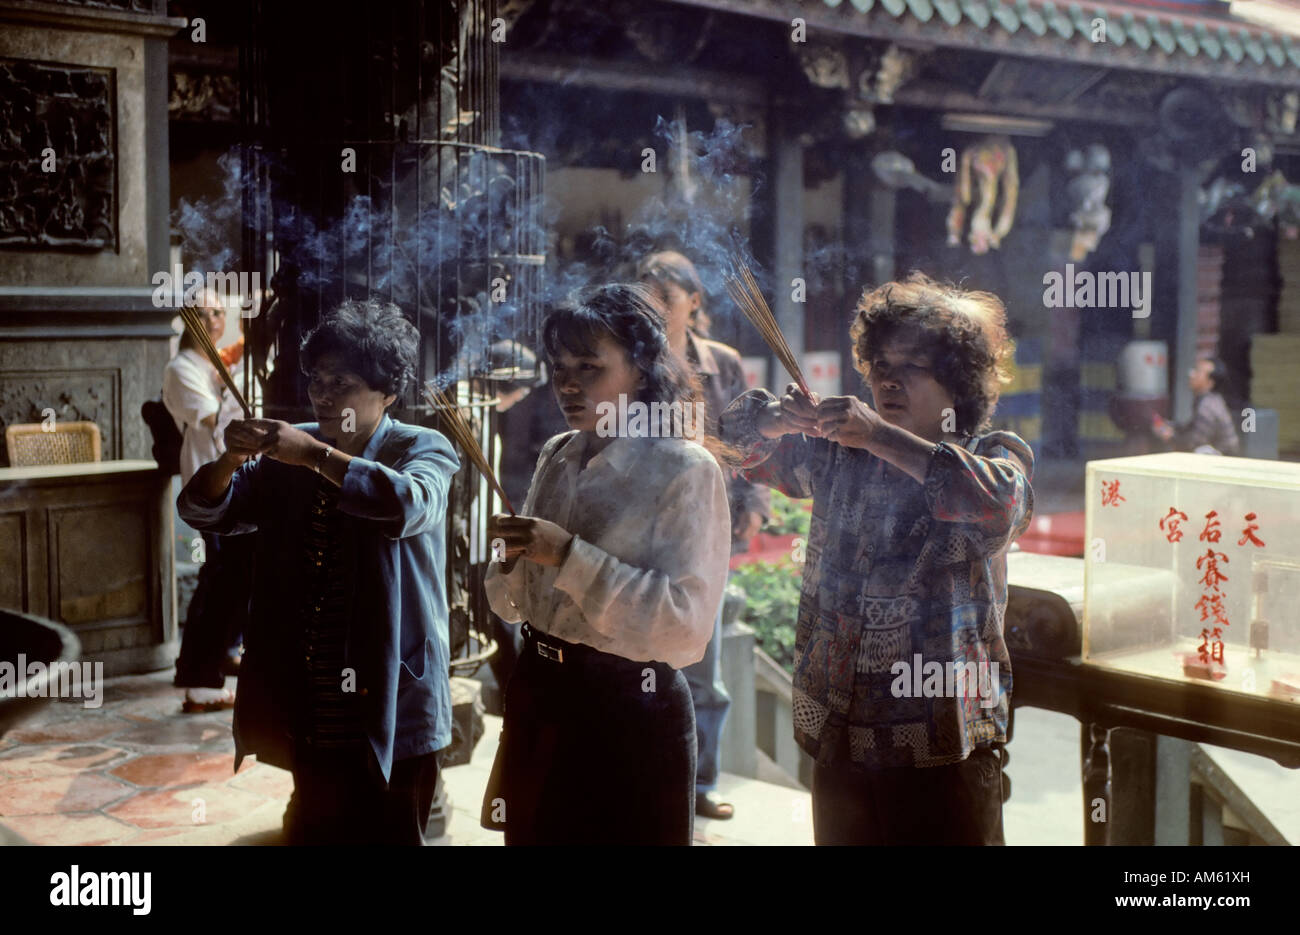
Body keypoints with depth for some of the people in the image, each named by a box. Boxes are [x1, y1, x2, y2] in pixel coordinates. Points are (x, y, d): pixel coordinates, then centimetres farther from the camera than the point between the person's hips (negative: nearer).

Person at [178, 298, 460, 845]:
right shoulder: (290, 455, 8)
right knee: (314, 831, 17)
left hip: (391, 705, -4)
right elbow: (205, 513, 3)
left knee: (387, 834, 5)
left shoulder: (422, 450, -5)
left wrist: (314, 454, -32)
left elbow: (410, 503, -27)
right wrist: (232, 459, -18)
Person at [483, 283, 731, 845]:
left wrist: (570, 556, -25)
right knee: (534, 833, 19)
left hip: (629, 712, -6)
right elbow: (512, 605, 11)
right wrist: (510, 560, -11)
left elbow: (687, 623, -23)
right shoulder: (556, 458, 5)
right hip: (538, 699, 6)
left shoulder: (686, 470, -14)